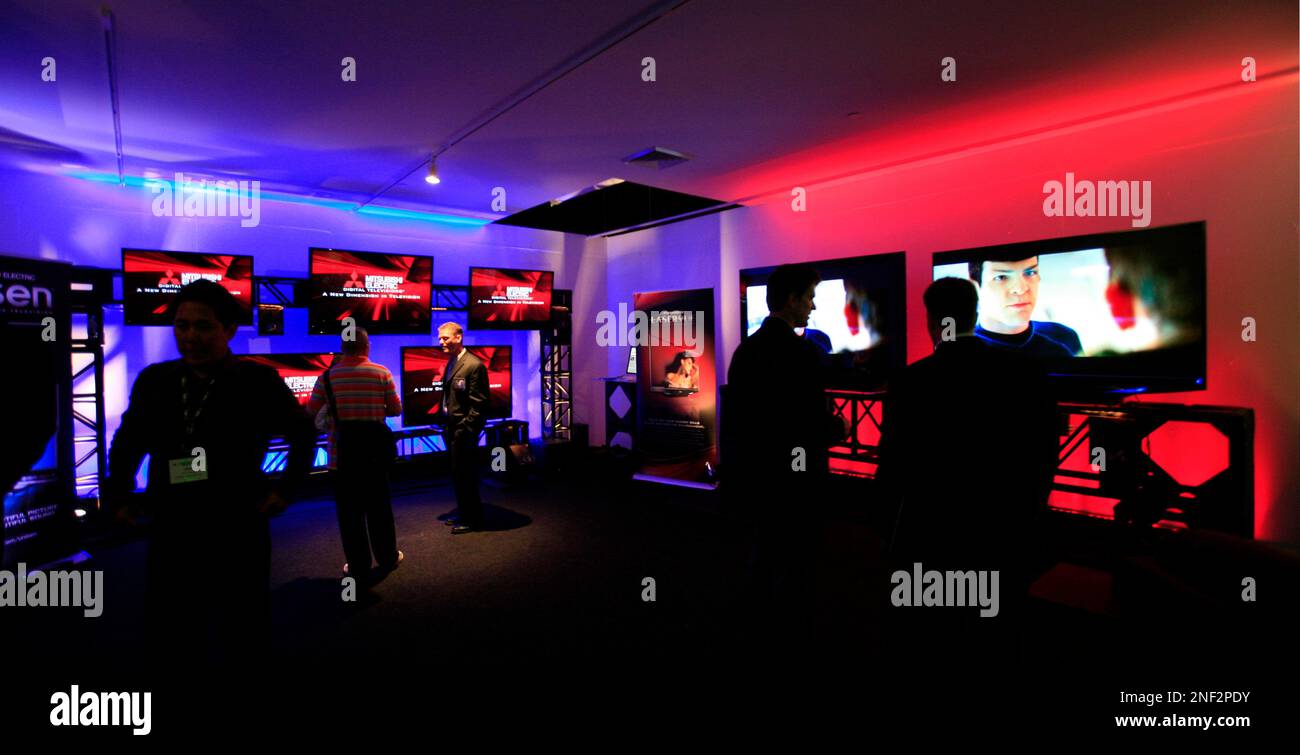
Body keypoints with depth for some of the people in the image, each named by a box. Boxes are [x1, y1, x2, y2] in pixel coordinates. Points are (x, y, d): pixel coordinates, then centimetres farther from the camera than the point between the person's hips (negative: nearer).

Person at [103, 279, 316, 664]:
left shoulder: (259, 381, -9)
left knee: (237, 644, 12)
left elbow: (303, 434, 3)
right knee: (168, 640, 17)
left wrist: (286, 488, -3)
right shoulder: (154, 380, 3)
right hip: (170, 532, 4)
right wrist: (118, 496, 10)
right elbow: (126, 443, 18)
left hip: (238, 532, -3)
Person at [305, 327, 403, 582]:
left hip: (342, 449, 0)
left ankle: (358, 566, 16)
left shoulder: (328, 376, -3)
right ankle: (387, 558, 26)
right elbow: (396, 409, -2)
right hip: (374, 447, 0)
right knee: (379, 505, 13)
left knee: (349, 509, 9)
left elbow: (310, 412, 3)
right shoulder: (381, 373, -5)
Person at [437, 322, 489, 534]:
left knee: (464, 475, -1)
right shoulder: (451, 363, 12)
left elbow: (479, 404, -17)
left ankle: (473, 520, 14)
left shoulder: (474, 365, -16)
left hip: (464, 431, -9)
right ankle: (464, 514, 32)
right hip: (452, 429, 9)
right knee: (458, 475, 18)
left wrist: (466, 430, -18)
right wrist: (445, 425, 12)